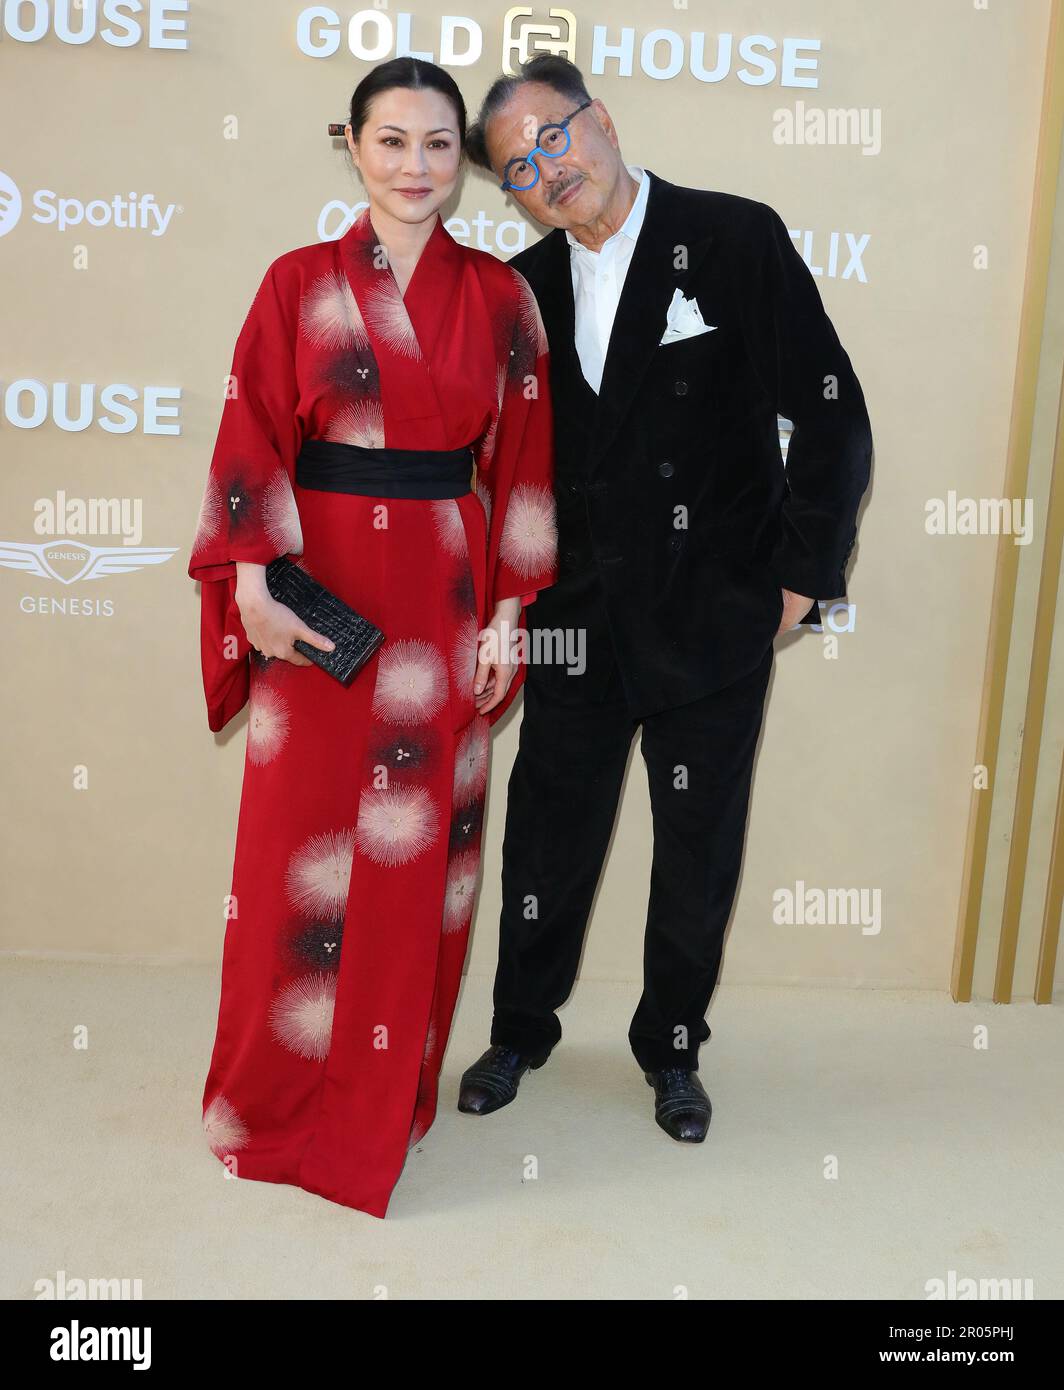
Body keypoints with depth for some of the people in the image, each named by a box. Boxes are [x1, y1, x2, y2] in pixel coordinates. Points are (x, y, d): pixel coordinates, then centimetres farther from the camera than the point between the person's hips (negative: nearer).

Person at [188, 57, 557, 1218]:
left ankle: (388, 1088, 28)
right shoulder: (298, 282, 2)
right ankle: (276, 1093, 26)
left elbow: (520, 461, 4)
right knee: (300, 845, 5)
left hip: (443, 602, 1)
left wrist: (507, 610, -1)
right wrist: (252, 584, -13)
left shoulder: (498, 295, 5)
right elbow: (252, 443, -3)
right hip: (316, 598, -1)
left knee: (417, 850, 8)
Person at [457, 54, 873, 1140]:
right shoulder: (526, 285, 4)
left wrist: (804, 576, -8)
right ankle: (520, 1031, 34)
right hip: (575, 621, 3)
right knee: (546, 837, 12)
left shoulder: (736, 239, -8)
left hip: (712, 625, -3)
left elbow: (832, 417, -8)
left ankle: (672, 1048, 33)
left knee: (698, 849, 11)